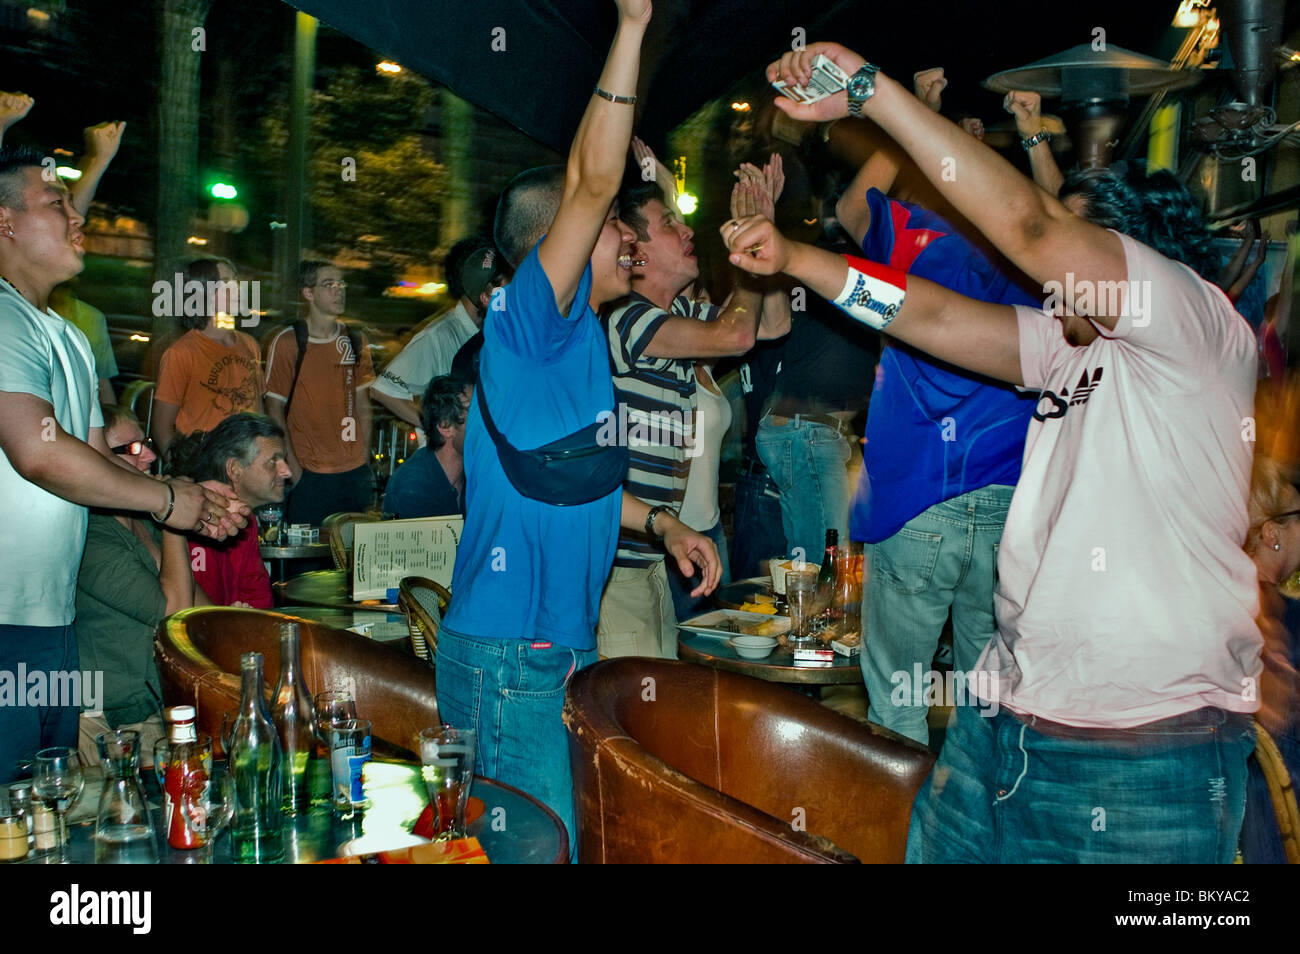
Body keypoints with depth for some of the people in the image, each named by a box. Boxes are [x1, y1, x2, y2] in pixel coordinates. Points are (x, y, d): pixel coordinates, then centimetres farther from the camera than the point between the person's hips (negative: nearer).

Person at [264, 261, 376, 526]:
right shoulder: (286, 343, -5)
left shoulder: (355, 341, 9)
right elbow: (274, 410, -4)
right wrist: (292, 466, -10)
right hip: (309, 475, -4)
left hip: (355, 473, 4)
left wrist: (365, 459, 7)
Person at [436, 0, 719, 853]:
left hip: (566, 647, 9)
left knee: (565, 840, 17)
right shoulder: (527, 319, -13)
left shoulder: (583, 344, 15)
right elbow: (594, 179, -26)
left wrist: (662, 523, 17)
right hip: (508, 658, -9)